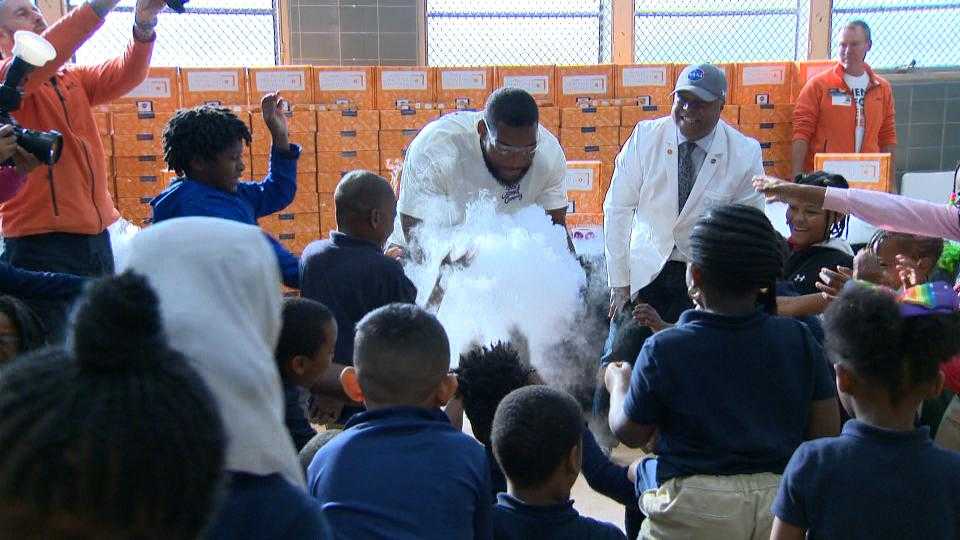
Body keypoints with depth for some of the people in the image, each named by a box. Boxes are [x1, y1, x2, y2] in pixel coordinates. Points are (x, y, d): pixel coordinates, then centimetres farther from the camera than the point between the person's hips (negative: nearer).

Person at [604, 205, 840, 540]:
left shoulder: (663, 350, -15)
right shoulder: (800, 340, -6)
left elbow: (630, 434, -1)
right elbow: (827, 433, 0)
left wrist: (619, 383, 17)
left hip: (693, 512, -3)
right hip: (782, 501, 4)